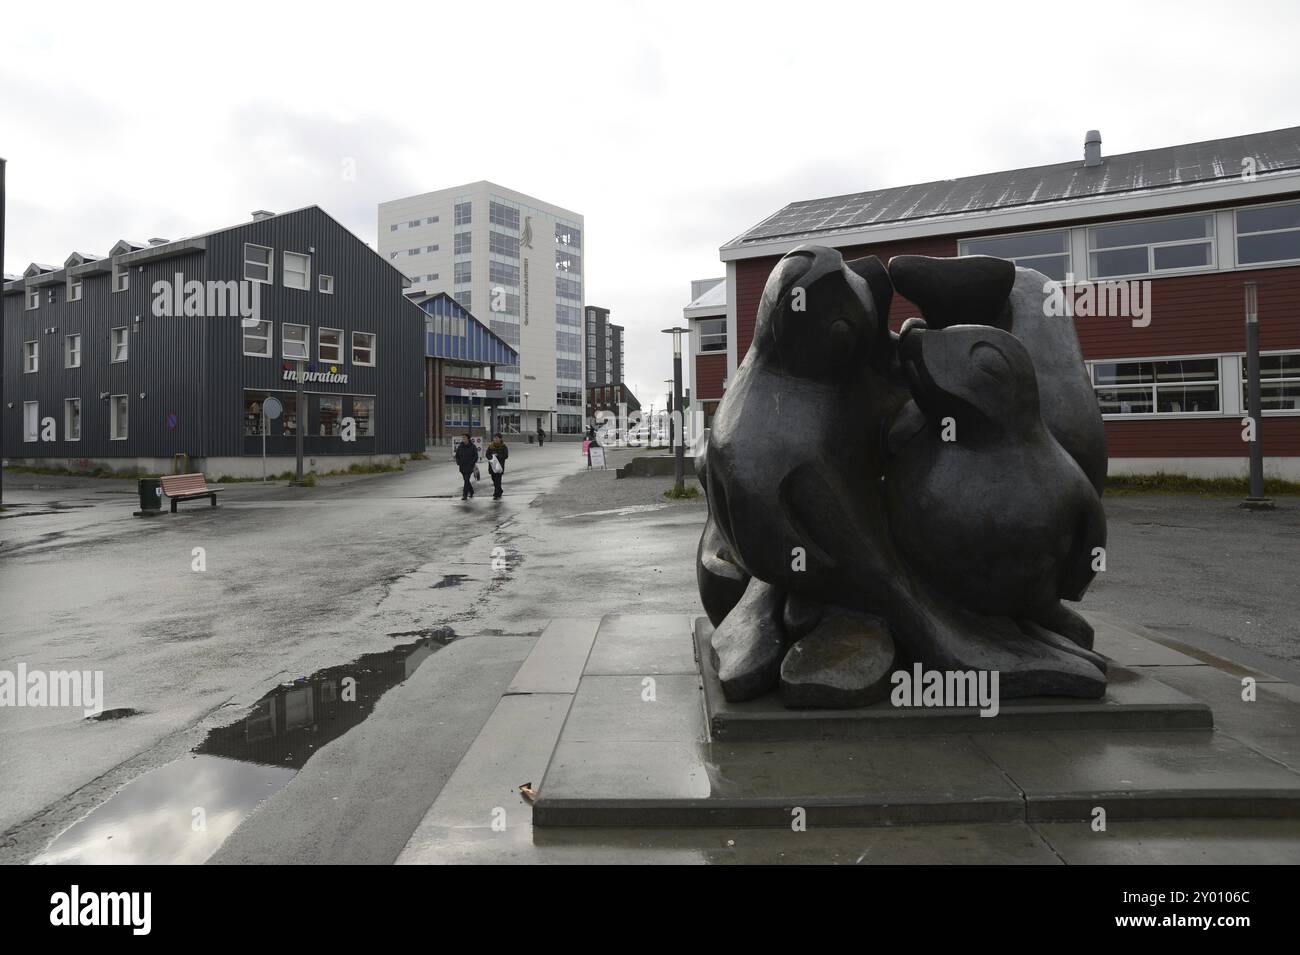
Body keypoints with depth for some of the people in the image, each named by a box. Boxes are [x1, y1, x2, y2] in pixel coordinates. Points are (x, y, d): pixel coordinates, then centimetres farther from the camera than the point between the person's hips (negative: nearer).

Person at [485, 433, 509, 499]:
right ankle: (499, 492, 30)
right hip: (492, 465, 4)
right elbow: (487, 454, 6)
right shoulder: (491, 446, 9)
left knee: (497, 481, -10)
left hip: (499, 466, -4)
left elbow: (506, 455, -8)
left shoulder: (503, 447, -1)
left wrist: (497, 455, -19)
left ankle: (496, 495, -8)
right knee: (494, 480, 11)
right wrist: (491, 457, -15)